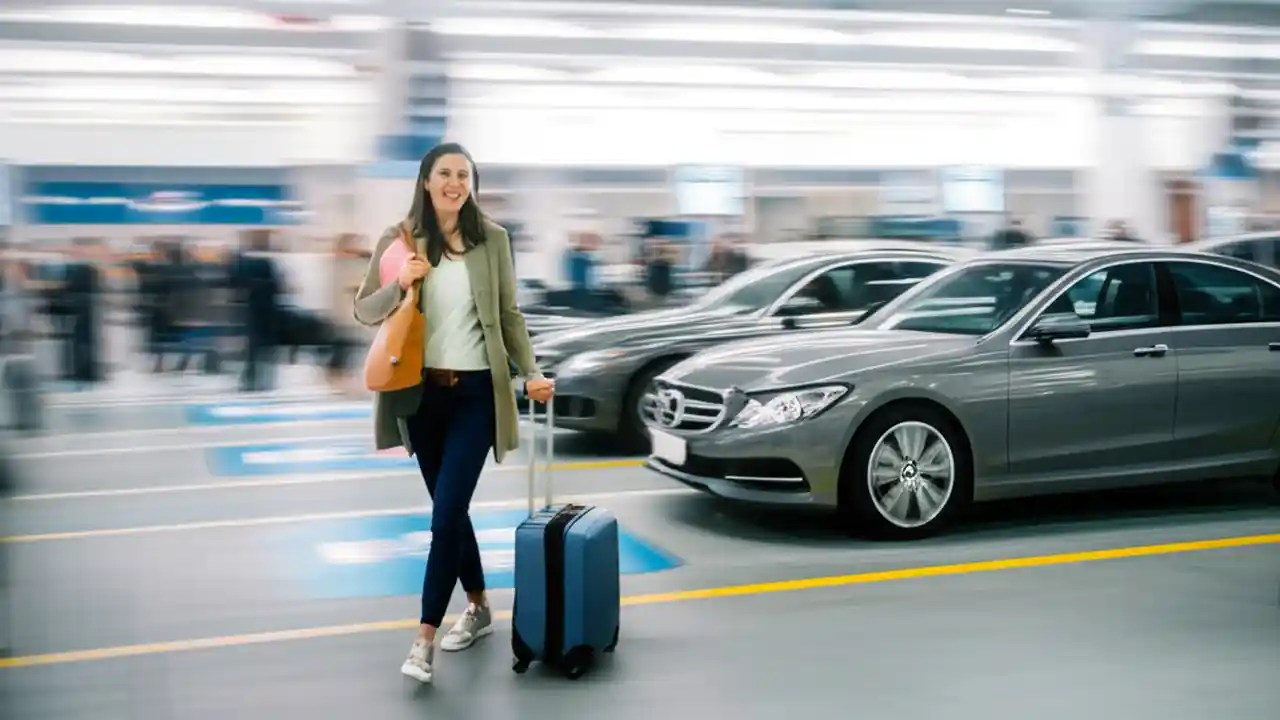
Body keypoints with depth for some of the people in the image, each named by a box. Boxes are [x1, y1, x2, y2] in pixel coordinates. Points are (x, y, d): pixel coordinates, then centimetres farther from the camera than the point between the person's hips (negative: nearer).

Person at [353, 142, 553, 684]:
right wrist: (398, 285, -16)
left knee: (446, 512, -9)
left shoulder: (492, 239, 0)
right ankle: (478, 609, 32)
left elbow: (509, 315, 6)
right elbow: (362, 311, 2)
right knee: (450, 509, 13)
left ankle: (424, 638, -3)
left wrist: (531, 372, -3)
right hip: (421, 393, 2)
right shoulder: (398, 239, 0)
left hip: (476, 393, -2)